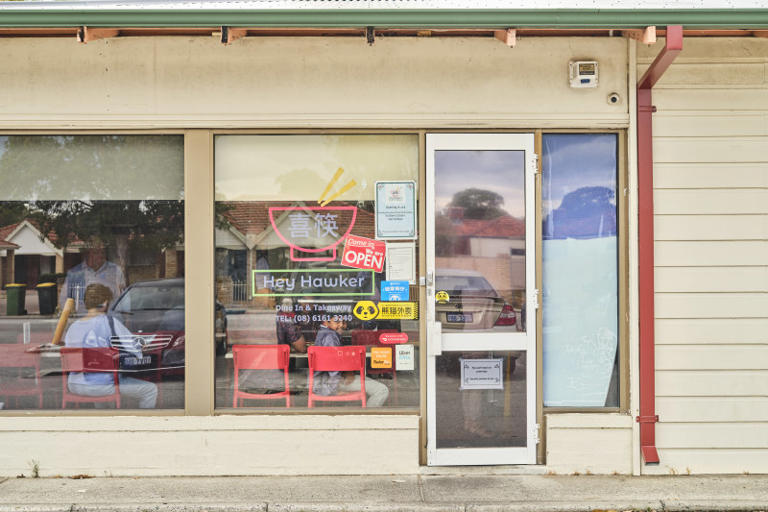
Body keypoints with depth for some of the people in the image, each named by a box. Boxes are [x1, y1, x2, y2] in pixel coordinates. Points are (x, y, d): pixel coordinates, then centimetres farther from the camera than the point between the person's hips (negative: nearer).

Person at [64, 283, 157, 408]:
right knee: (150, 389, 7)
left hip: (75, 386, 7)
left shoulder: (72, 328, 4)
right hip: (103, 386, -7)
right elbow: (135, 347, -10)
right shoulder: (109, 322, -13)